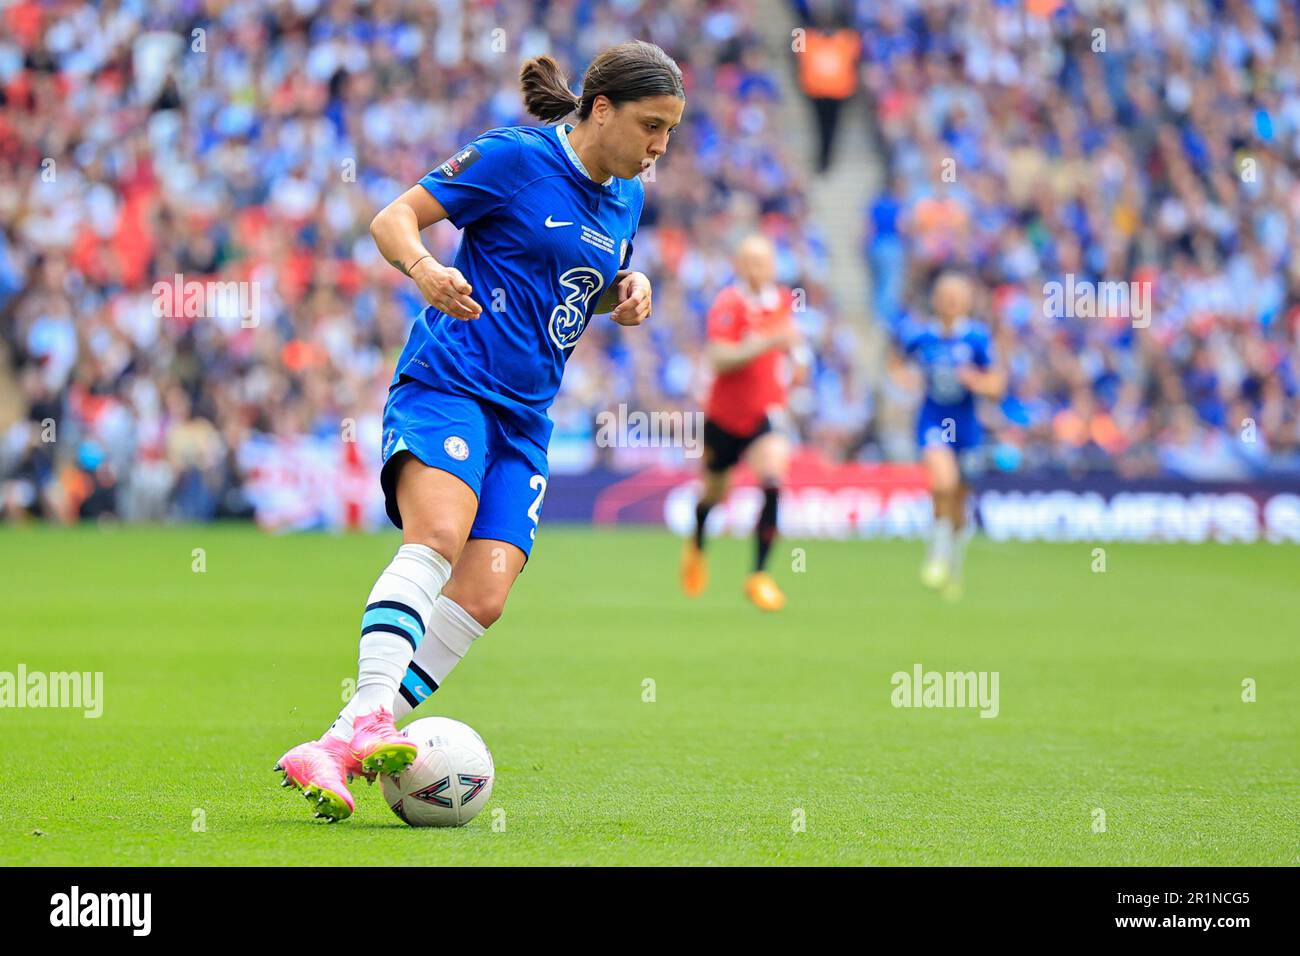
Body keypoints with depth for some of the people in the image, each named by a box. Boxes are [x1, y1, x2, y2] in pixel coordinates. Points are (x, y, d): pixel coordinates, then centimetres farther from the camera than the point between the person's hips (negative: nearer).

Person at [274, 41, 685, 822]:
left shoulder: (626, 197, 15)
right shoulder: (515, 158, -5)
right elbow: (394, 217, -5)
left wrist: (628, 291, 9)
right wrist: (425, 268, -26)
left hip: (522, 419, 7)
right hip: (449, 383, -7)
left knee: (483, 596, -12)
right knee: (438, 534, -32)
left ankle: (331, 755, -15)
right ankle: (365, 722, -44)